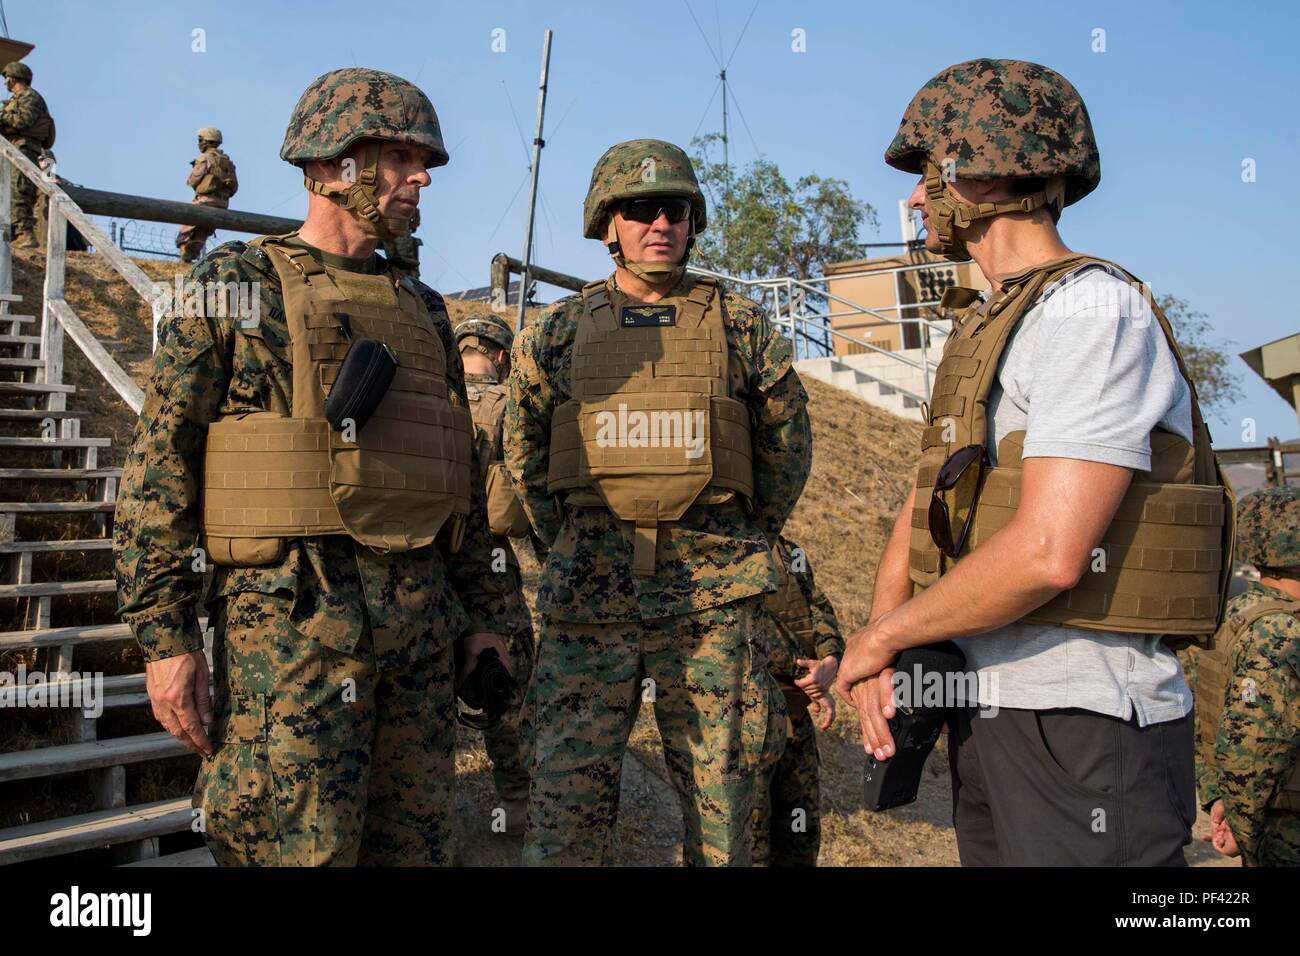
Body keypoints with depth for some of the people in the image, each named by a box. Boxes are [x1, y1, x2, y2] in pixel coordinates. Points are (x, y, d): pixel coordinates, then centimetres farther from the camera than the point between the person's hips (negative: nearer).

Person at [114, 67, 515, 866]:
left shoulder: (424, 312, 16)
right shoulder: (236, 288, -1)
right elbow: (160, 468, -5)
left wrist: (485, 611, 15)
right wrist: (167, 638, -10)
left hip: (423, 620, 6)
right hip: (289, 618, -6)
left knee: (416, 846, 12)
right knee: (302, 847, -3)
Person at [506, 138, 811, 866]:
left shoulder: (741, 325, 4)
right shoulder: (559, 331, 6)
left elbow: (787, 445, 13)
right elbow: (524, 453, 16)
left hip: (717, 601, 0)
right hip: (589, 598, 1)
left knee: (723, 799, 9)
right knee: (567, 793, 3)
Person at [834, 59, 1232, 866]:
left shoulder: (1093, 308, -15)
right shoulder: (986, 330, 14)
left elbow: (1050, 551, -25)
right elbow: (928, 507, 14)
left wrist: (880, 637, -12)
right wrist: (879, 647, -3)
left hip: (1086, 732, -9)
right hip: (992, 713, 9)